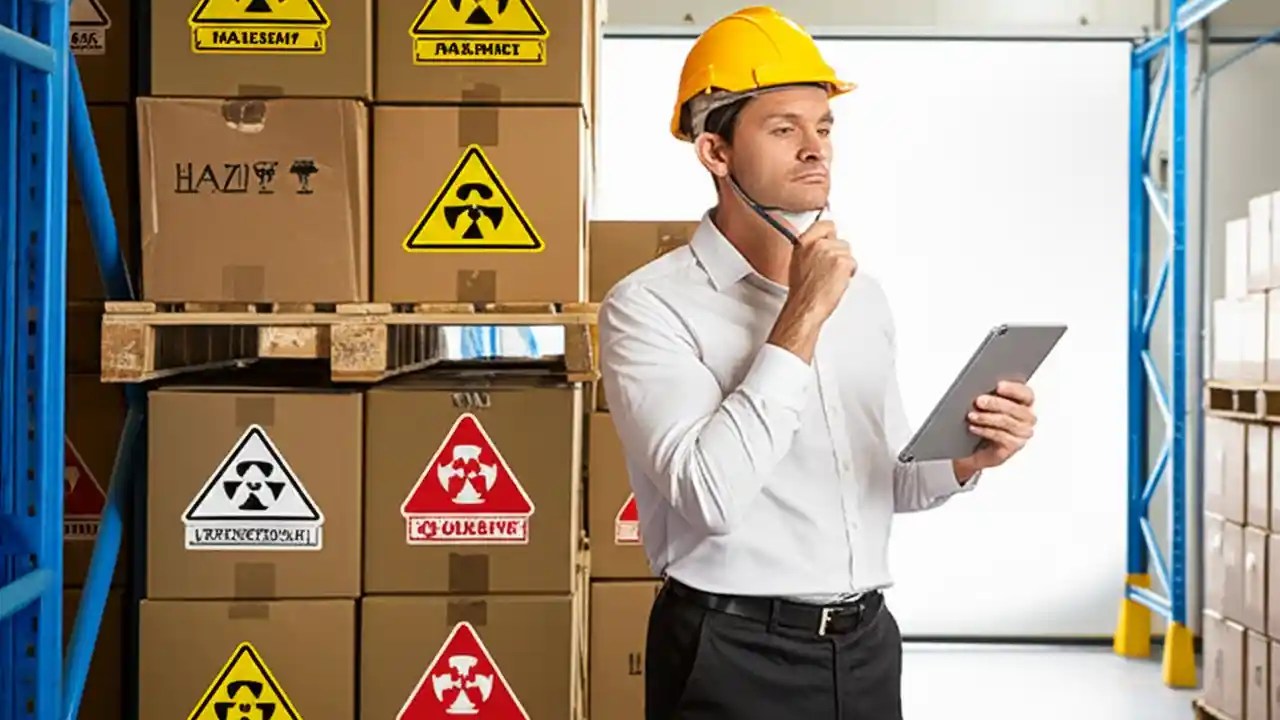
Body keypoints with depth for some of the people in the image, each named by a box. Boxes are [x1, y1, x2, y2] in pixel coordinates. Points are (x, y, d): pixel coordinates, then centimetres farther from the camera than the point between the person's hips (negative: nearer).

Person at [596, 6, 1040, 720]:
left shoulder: (863, 293, 8)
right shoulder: (649, 305, -12)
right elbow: (710, 495, -24)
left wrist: (967, 459, -6)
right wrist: (800, 320, -21)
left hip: (867, 642, 6)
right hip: (735, 657, -6)